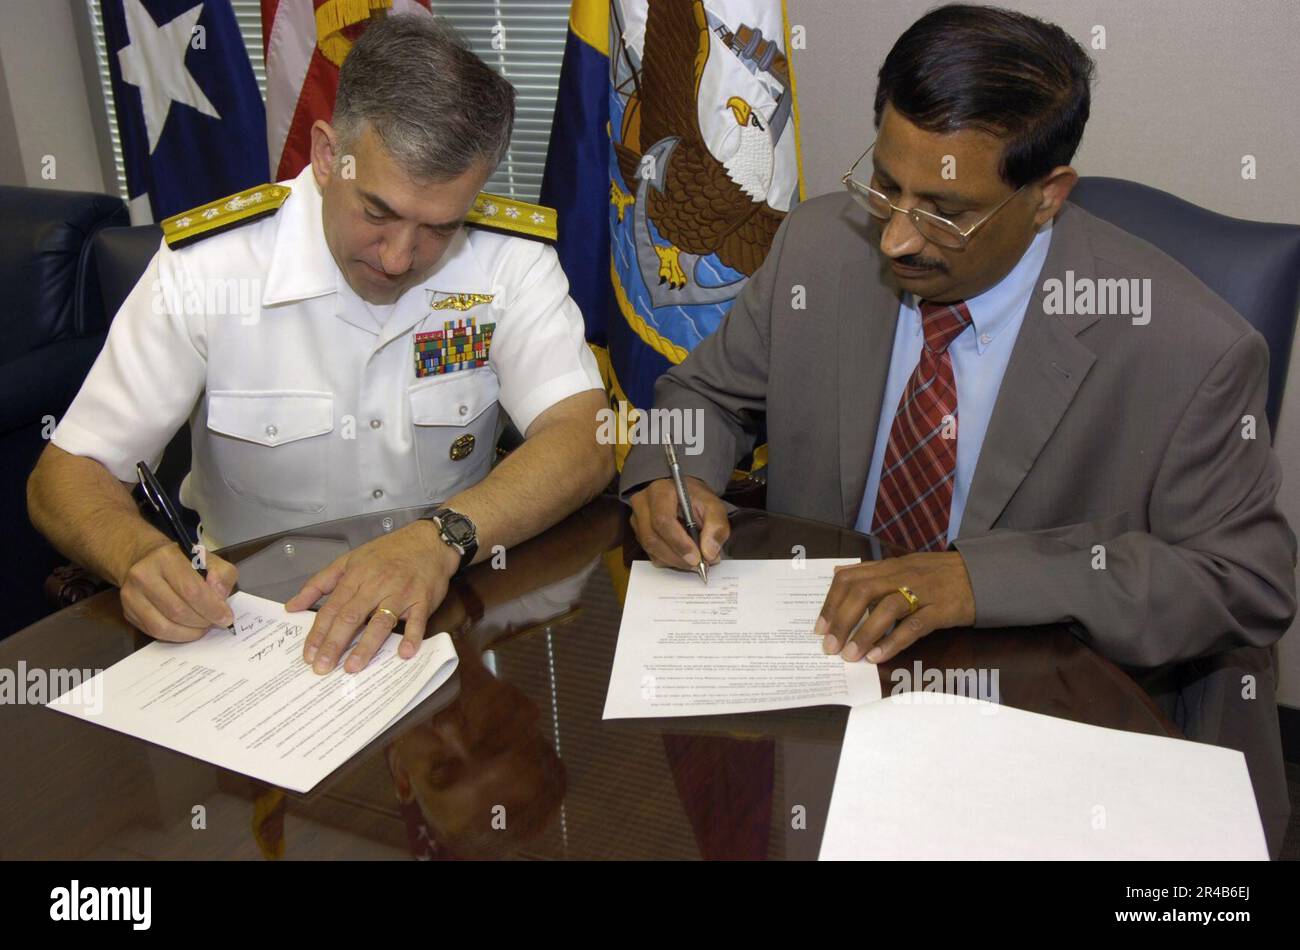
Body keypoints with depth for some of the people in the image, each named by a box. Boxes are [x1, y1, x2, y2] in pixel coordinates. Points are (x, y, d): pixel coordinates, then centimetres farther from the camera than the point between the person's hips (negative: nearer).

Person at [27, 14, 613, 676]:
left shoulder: (511, 260, -9)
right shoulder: (204, 270, -12)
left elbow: (584, 442, -18)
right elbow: (65, 475, -8)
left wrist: (442, 538, -36)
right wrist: (139, 555, -31)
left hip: (451, 604, 0)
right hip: (253, 614, 1)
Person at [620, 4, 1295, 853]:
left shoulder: (1189, 351, -15)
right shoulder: (820, 246, -3)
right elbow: (709, 392, 12)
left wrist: (985, 577, -24)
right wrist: (669, 474, -13)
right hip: (823, 658, 4)